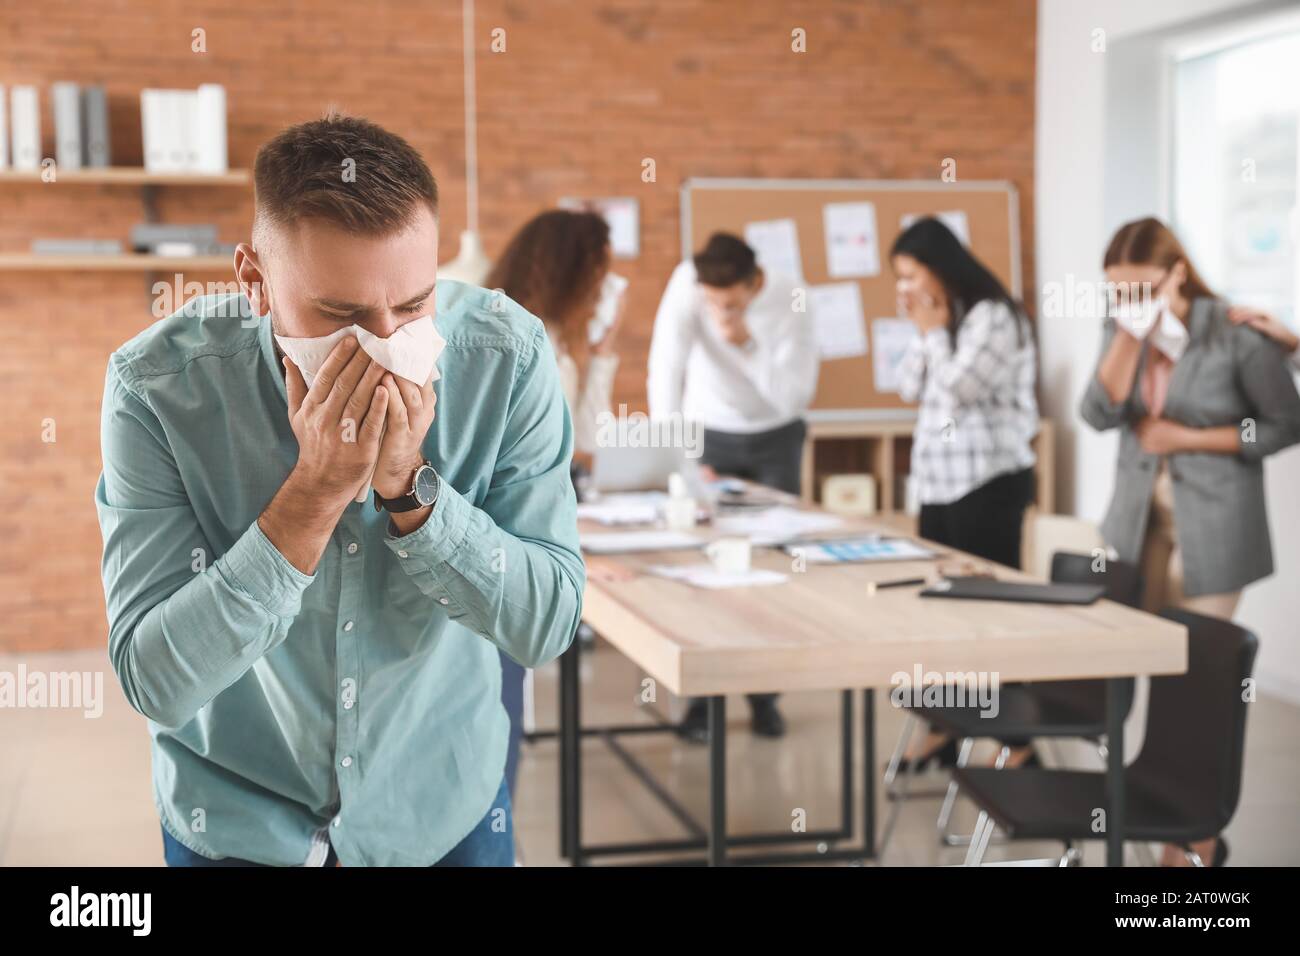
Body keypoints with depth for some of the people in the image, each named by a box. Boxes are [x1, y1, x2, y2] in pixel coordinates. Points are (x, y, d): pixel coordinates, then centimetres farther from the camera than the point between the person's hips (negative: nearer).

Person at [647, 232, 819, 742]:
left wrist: (747, 342, -38)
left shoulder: (790, 300, -24)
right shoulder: (686, 283, -24)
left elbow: (796, 395, -25)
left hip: (775, 437, 0)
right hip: (710, 433, 0)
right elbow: (666, 368, -30)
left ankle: (765, 693, 10)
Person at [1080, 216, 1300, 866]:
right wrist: (1131, 338, -22)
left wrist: (1189, 438, -14)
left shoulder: (1236, 337, -15)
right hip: (1139, 520, 5)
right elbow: (1099, 414, -11)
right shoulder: (1122, 327, 0)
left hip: (1211, 528, -5)